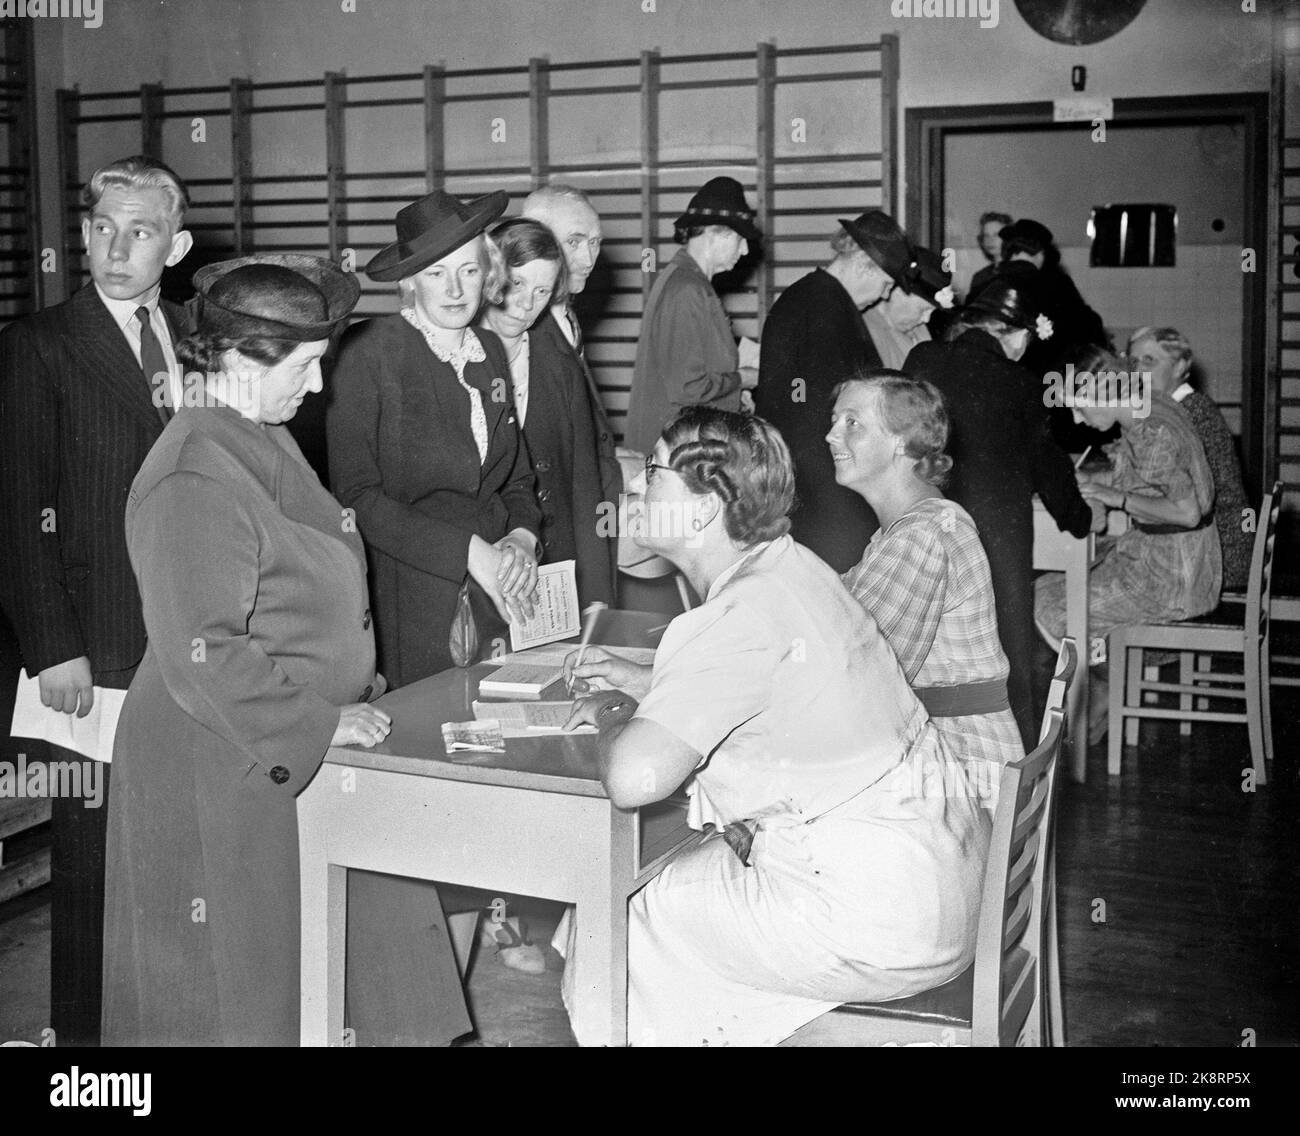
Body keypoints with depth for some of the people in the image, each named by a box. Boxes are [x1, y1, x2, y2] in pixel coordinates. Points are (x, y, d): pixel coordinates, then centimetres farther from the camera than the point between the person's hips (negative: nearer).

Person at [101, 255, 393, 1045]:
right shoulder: (196, 482, -23)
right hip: (215, 771, -9)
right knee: (219, 987, 6)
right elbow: (202, 660, -25)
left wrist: (354, 684, 11)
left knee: (274, 971, 18)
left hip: (285, 755, 9)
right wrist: (322, 721, -18)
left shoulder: (263, 442, 9)